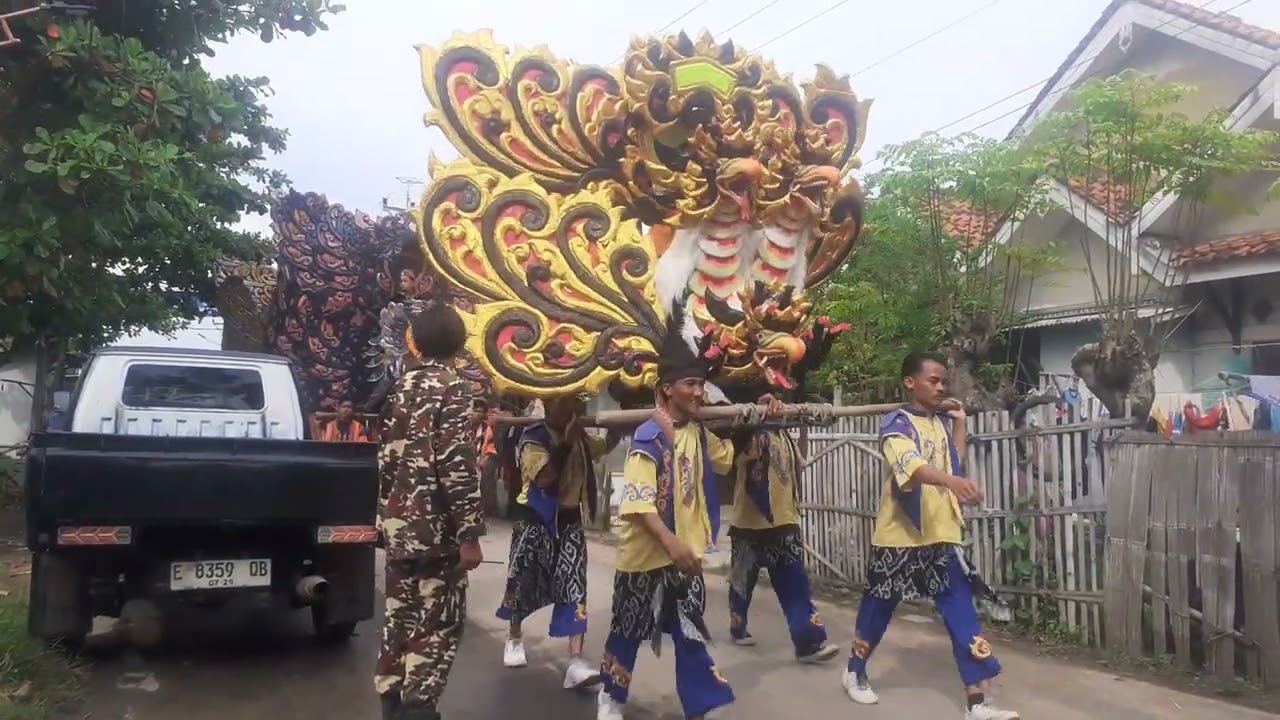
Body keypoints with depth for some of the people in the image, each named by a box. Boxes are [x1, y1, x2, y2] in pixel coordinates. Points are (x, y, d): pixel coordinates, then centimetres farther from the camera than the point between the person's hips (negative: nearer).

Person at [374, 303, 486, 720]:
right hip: (435, 530, -7)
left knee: (400, 617, 15)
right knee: (438, 625, 0)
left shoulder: (400, 389, 11)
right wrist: (469, 535, -17)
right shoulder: (453, 390, -12)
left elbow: (386, 460, 15)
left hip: (398, 526, 8)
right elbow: (457, 467, -19)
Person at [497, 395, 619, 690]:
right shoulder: (533, 438, -14)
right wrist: (566, 443, -27)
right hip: (535, 520, -4)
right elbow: (543, 478, -28)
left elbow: (605, 446, 23)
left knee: (574, 585, -8)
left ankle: (576, 661, -14)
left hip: (569, 521, 4)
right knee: (523, 581, 10)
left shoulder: (580, 437, 5)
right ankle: (514, 637, 38)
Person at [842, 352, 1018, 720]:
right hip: (901, 533, -5)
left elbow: (955, 463, 11)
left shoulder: (942, 421, 9)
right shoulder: (896, 423, -13)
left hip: (942, 533, 5)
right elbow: (910, 465, -32)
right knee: (879, 607, 11)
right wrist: (952, 480, -49)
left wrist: (959, 422, 5)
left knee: (962, 613, -1)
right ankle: (855, 672, 33)